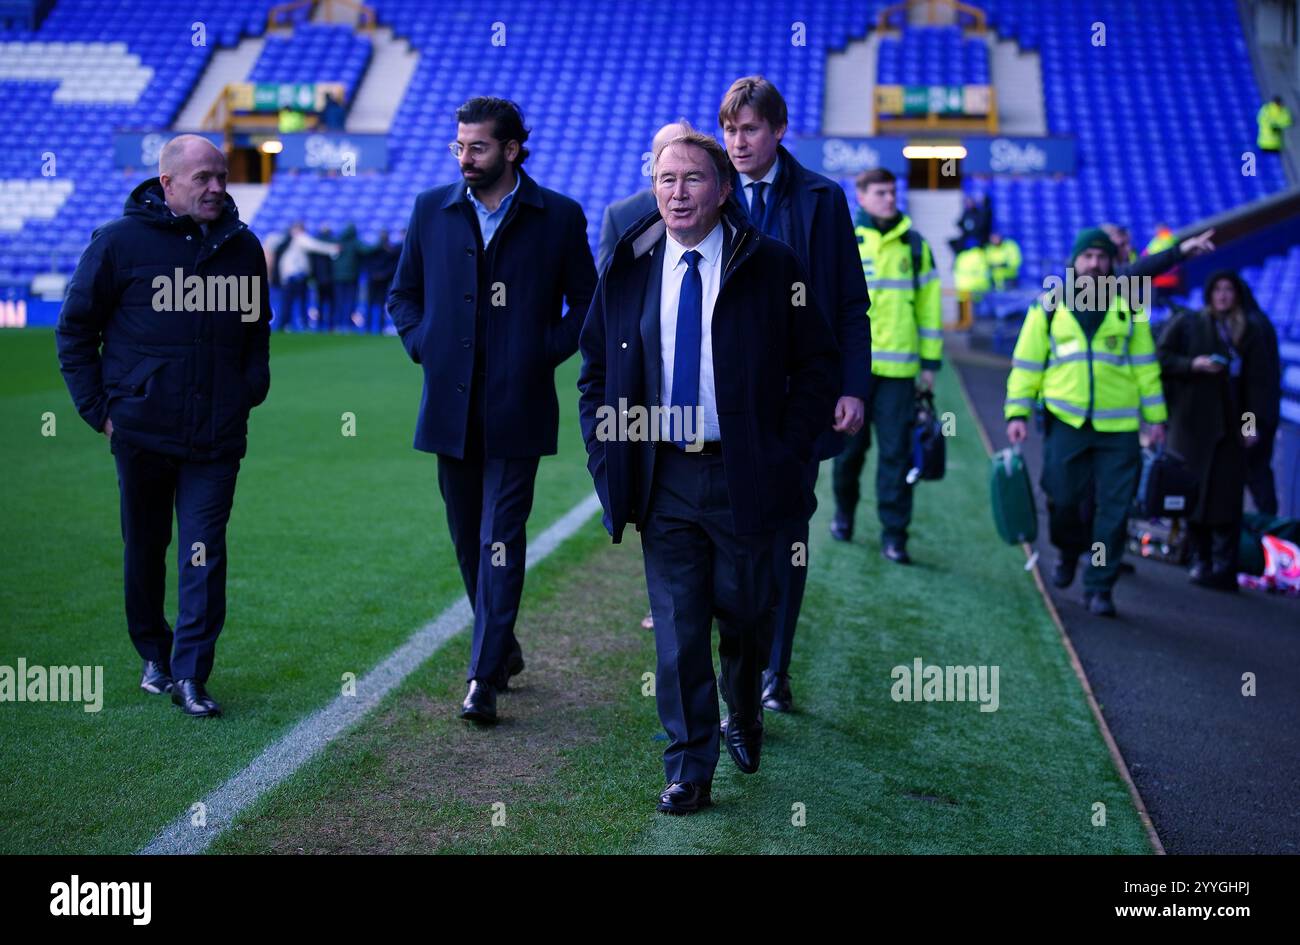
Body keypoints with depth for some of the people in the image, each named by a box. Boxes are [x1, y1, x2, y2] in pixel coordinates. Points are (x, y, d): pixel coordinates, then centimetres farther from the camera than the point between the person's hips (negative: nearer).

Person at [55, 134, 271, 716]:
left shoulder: (242, 247, 8)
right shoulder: (121, 242, -2)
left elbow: (257, 330, 22)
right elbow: (74, 328, 4)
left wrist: (251, 392, 9)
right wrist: (98, 408, -1)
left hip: (218, 436, 1)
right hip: (141, 431, -1)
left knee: (204, 553, -4)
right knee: (144, 548, 12)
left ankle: (190, 675, 0)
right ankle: (154, 655, 30)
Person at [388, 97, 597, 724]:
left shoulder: (559, 217, -1)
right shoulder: (431, 210, 7)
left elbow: (587, 303, 6)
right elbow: (403, 294, 17)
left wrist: (548, 351, -6)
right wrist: (423, 346, 2)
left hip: (518, 407, -4)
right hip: (451, 405, 4)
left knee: (500, 540, -6)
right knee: (468, 540, 13)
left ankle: (484, 676, -3)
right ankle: (503, 647, 32)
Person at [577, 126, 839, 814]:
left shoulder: (770, 266, -3)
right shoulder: (627, 269, 5)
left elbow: (818, 364, 1)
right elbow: (595, 369, 13)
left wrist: (788, 451, -7)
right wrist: (607, 457, 3)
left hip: (742, 475, -1)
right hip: (662, 478, 2)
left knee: (743, 613, 13)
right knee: (678, 627, 1)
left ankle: (743, 719, 43)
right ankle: (688, 773, 11)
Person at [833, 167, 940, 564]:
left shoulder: (915, 245, 8)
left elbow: (928, 305, 10)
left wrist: (930, 360, 7)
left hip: (899, 366, 1)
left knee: (896, 451, -1)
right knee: (849, 446, 9)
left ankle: (894, 533, 5)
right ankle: (844, 511, 32)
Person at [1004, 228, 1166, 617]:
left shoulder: (1128, 309, 10)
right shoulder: (1049, 308, 7)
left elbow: (1145, 367, 12)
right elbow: (1026, 365, 7)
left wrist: (1155, 417, 8)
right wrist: (1017, 413, 0)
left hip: (1118, 427, 1)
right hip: (1065, 422, -1)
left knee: (1112, 510, -1)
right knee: (1063, 499, -1)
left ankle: (1099, 588, 8)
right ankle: (1069, 552, 31)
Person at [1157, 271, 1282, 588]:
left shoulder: (1254, 331, 8)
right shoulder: (1187, 324, 8)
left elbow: (1262, 380, 4)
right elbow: (1161, 357, 4)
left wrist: (1256, 423, -4)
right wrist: (1192, 364, -13)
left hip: (1230, 425, -1)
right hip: (1191, 422, 1)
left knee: (1226, 497, -7)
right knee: (1193, 493, -1)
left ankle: (1223, 569, -8)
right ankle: (1201, 561, 8)